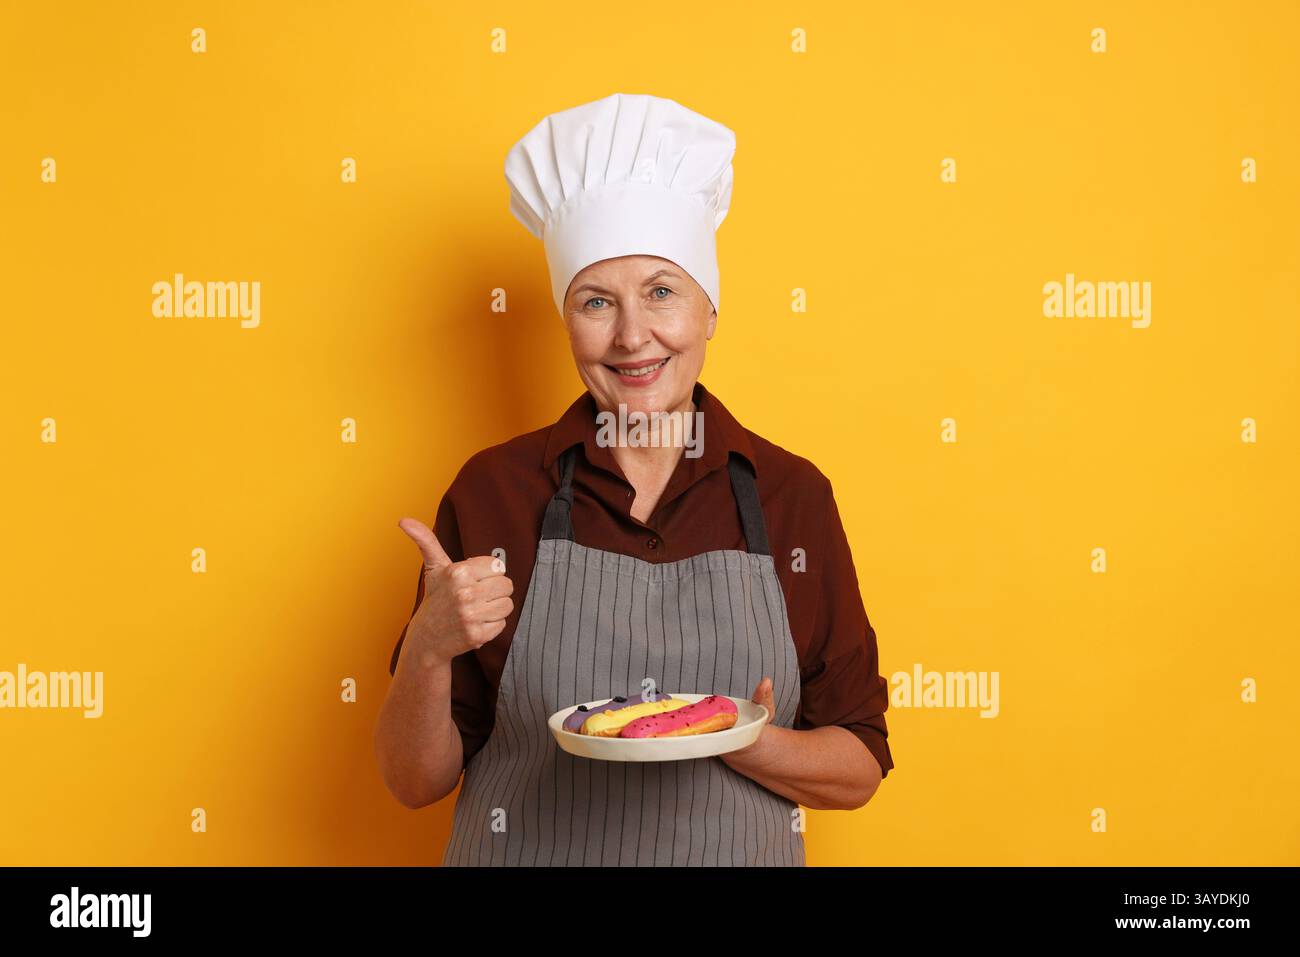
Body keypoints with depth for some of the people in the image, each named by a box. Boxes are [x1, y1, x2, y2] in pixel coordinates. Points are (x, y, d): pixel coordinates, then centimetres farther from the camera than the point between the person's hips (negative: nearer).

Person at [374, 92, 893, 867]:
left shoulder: (794, 495, -9)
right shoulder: (492, 490, -11)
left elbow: (861, 768, -4)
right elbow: (417, 781, -6)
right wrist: (426, 654, -24)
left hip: (738, 849, 1)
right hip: (522, 848, 0)